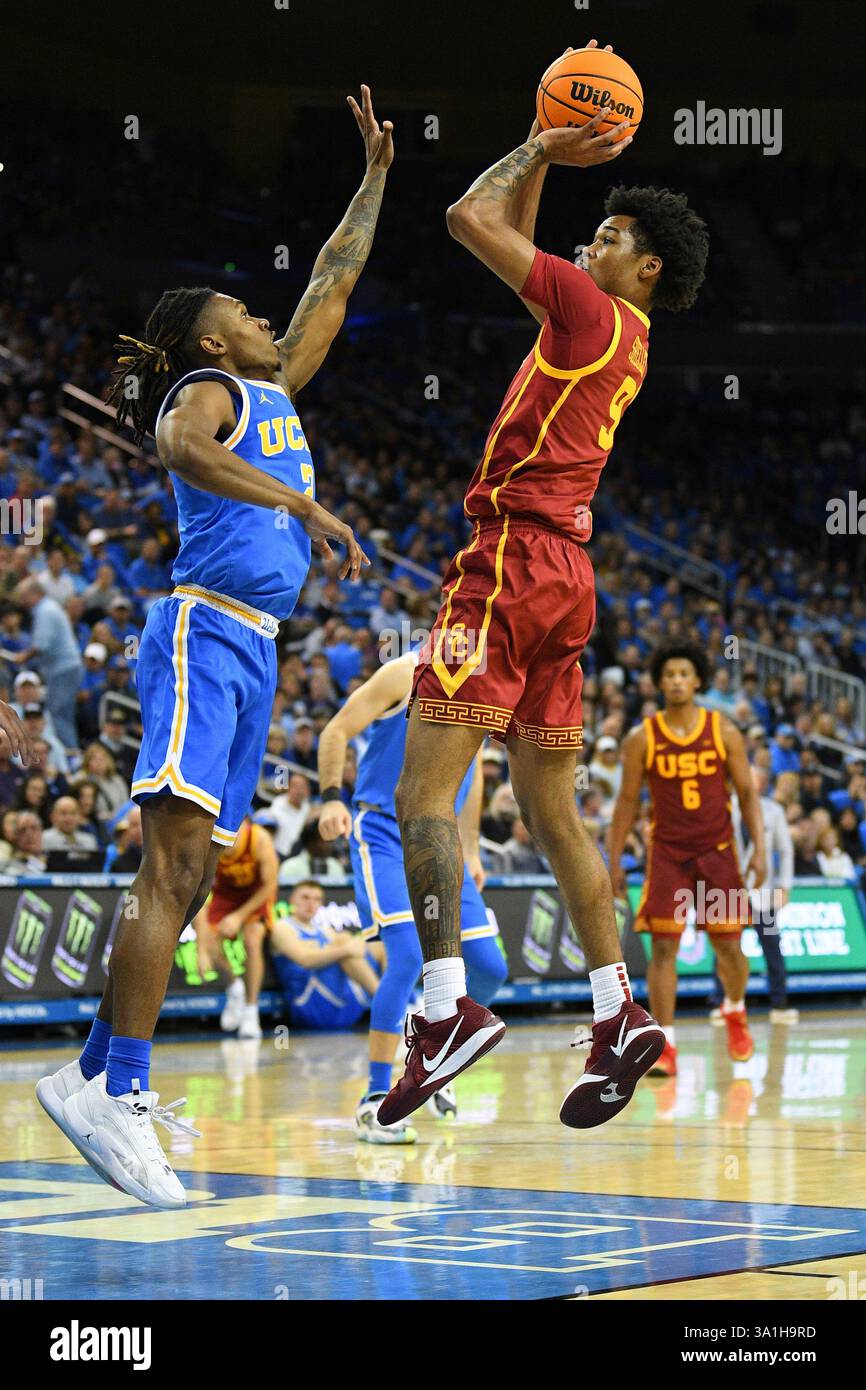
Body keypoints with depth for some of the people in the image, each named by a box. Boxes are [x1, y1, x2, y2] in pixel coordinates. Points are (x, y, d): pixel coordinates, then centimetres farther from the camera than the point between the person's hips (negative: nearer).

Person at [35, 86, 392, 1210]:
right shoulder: (202, 394, -2)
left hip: (249, 649, 9)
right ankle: (115, 1084, -25)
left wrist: (375, 176, 29)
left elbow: (334, 282, 30)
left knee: (190, 875, 5)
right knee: (174, 866, -18)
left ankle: (103, 1075, 7)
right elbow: (184, 448, -27)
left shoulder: (274, 389, 22)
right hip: (204, 633, -9)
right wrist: (301, 503, -34)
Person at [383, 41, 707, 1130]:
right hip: (566, 571, 9)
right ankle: (619, 1018, 9)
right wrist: (548, 154, 27)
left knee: (423, 792, -14)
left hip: (514, 556, -9)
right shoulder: (620, 337, 18)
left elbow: (470, 217, -5)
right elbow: (508, 236, 32)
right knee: (550, 810, 11)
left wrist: (541, 146, 7)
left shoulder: (592, 312, -7)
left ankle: (447, 1010, -24)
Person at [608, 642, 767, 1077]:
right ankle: (665, 1047, -7)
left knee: (728, 944, 4)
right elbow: (627, 801, 4)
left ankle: (734, 1011, 36)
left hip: (717, 850, 1)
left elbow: (747, 792, 2)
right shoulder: (642, 738, -3)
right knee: (664, 946, -9)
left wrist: (760, 849, -7)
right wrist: (614, 861, 2)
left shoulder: (723, 731, -2)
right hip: (667, 851, -1)